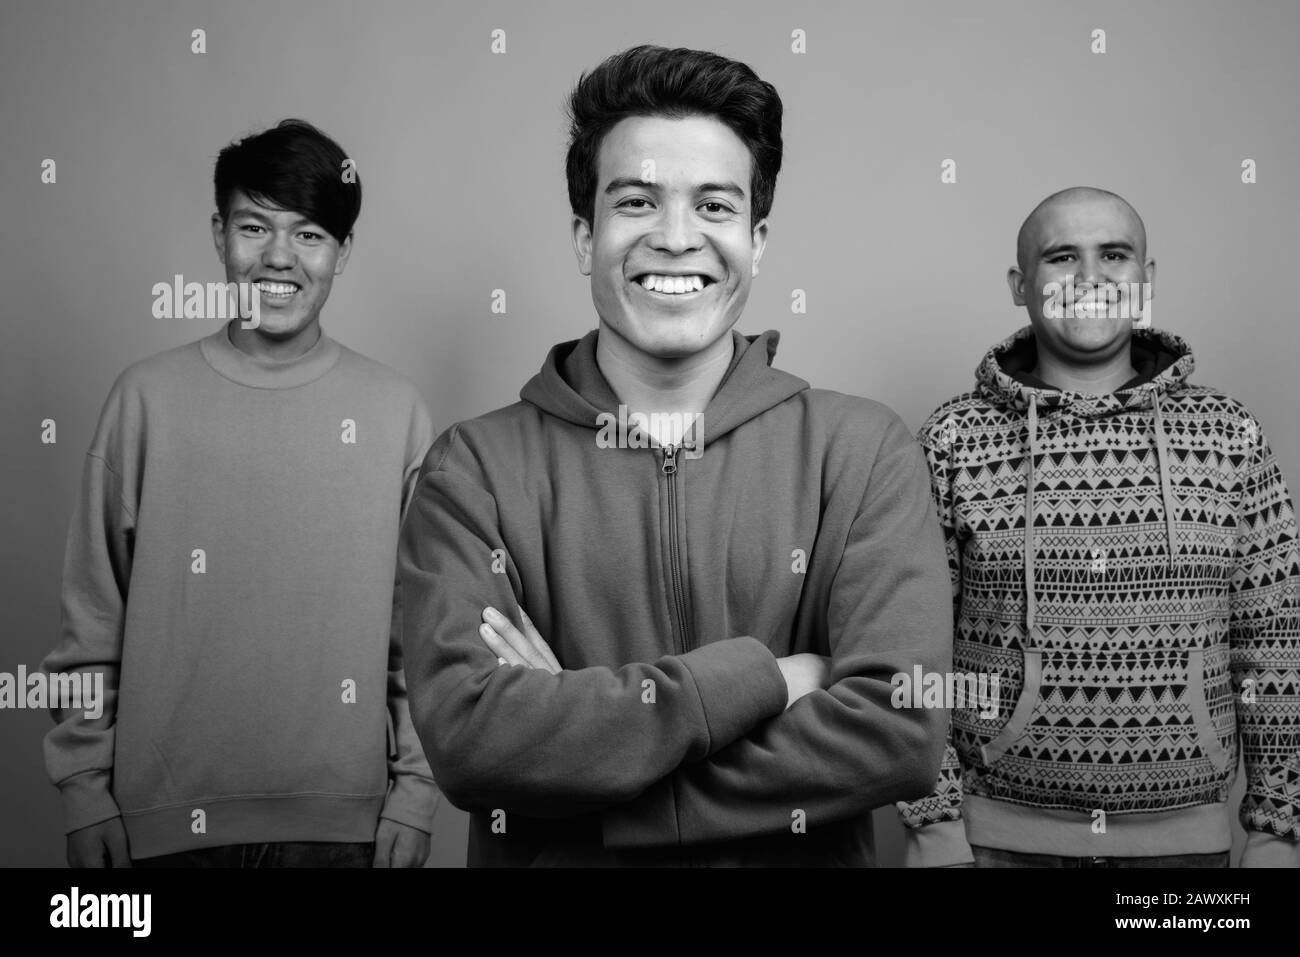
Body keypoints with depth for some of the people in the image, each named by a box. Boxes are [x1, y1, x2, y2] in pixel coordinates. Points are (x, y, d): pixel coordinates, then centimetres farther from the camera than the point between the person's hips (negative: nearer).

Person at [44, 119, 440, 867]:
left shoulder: (395, 411, -3)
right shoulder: (148, 398, -2)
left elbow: (422, 627, 0)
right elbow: (93, 617, 2)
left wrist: (415, 790, -2)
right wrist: (85, 787, 1)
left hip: (342, 816, 0)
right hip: (168, 815, 0)